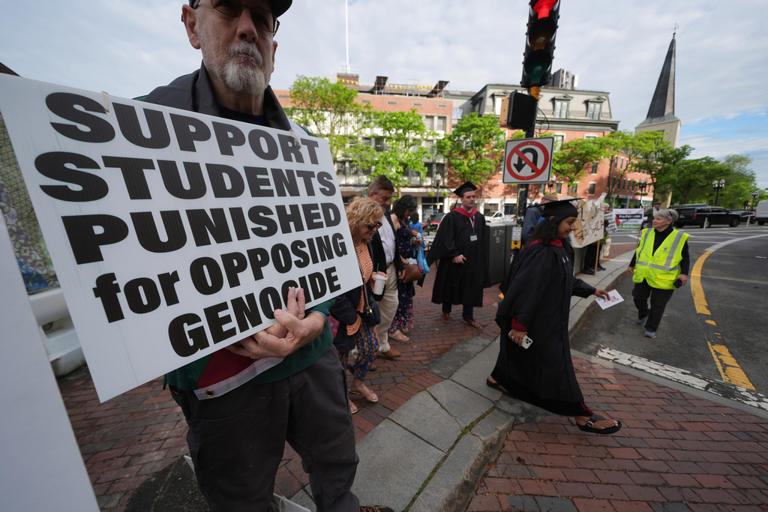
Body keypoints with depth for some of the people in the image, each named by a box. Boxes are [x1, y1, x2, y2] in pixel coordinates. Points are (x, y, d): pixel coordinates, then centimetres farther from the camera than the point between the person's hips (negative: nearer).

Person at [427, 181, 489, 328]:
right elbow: (446, 239, -15)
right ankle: (446, 310, 32)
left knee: (471, 287, 11)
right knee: (450, 285, 10)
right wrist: (455, 254, -23)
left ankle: (468, 315, 27)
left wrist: (481, 258, 10)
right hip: (454, 261, -5)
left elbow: (483, 240, 12)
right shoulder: (452, 217, -10)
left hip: (473, 260, 5)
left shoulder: (479, 217, 7)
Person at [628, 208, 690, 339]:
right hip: (643, 275, 3)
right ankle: (643, 314, 37)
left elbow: (685, 258, 1)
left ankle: (651, 329, 15)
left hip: (663, 279, -3)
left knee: (657, 305, 4)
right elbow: (638, 251, 15)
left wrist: (684, 273, -11)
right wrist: (631, 265, 18)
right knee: (638, 298, 8)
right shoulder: (647, 233, 5)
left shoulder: (679, 237, -4)